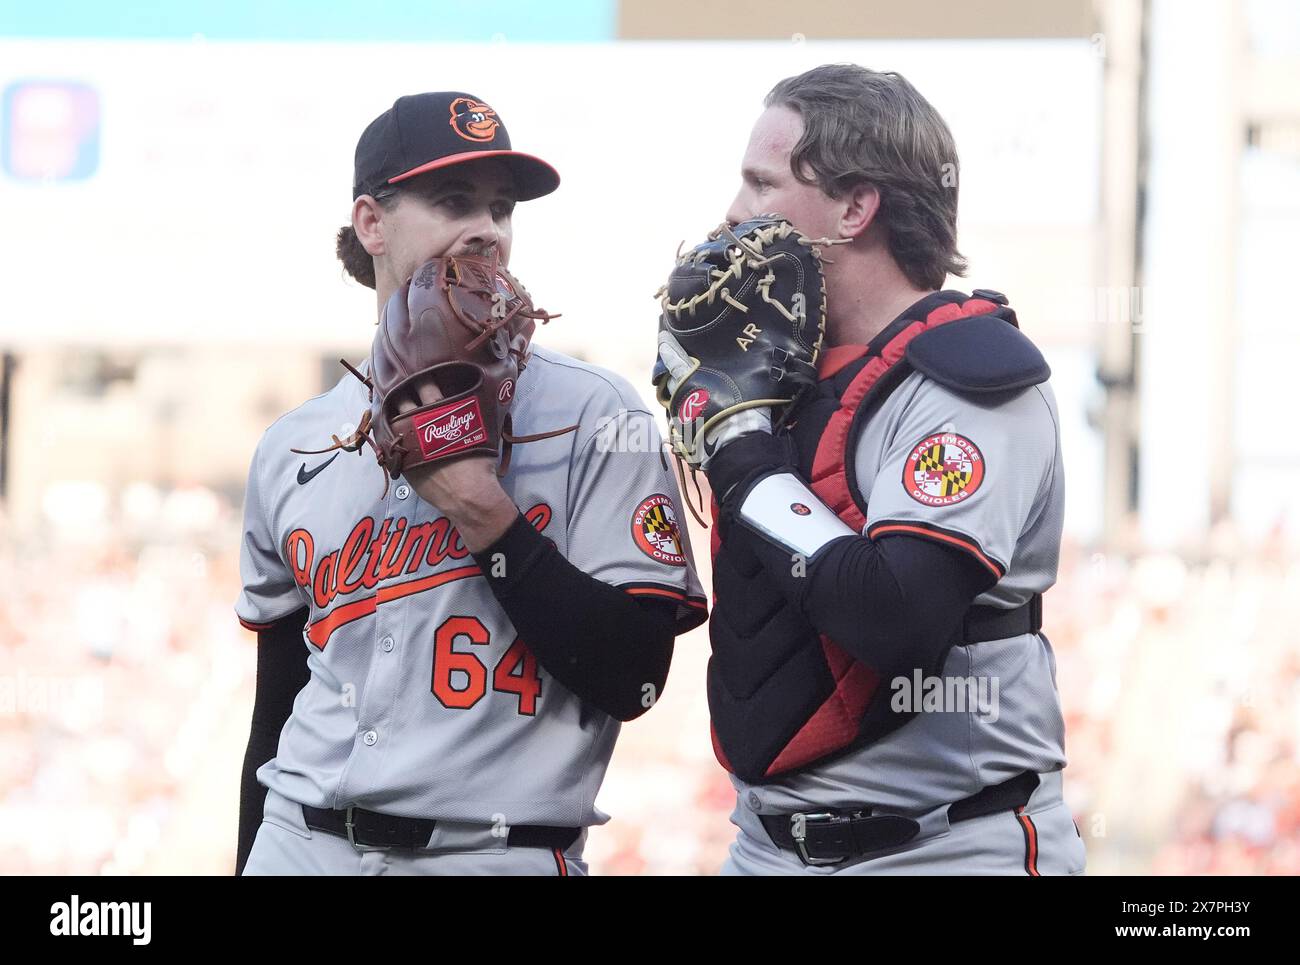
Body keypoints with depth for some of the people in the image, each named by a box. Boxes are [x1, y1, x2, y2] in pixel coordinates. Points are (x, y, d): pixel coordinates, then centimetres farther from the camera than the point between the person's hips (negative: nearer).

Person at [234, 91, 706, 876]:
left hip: (497, 854, -3)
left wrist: (488, 518, -14)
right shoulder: (292, 449, 10)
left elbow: (632, 677, -9)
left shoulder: (593, 416, -2)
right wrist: (250, 860, 14)